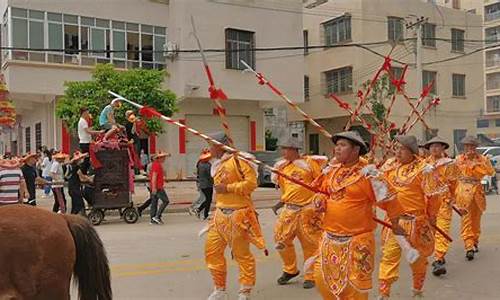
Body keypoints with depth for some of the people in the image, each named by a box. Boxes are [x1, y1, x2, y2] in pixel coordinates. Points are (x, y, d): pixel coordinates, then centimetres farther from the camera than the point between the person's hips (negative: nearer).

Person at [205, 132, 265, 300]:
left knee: (242, 254, 3)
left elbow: (251, 182, -19)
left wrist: (228, 188, -18)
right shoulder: (217, 165, 13)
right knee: (212, 251, 9)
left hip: (238, 214, -8)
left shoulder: (239, 159, -12)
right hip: (220, 214, 8)